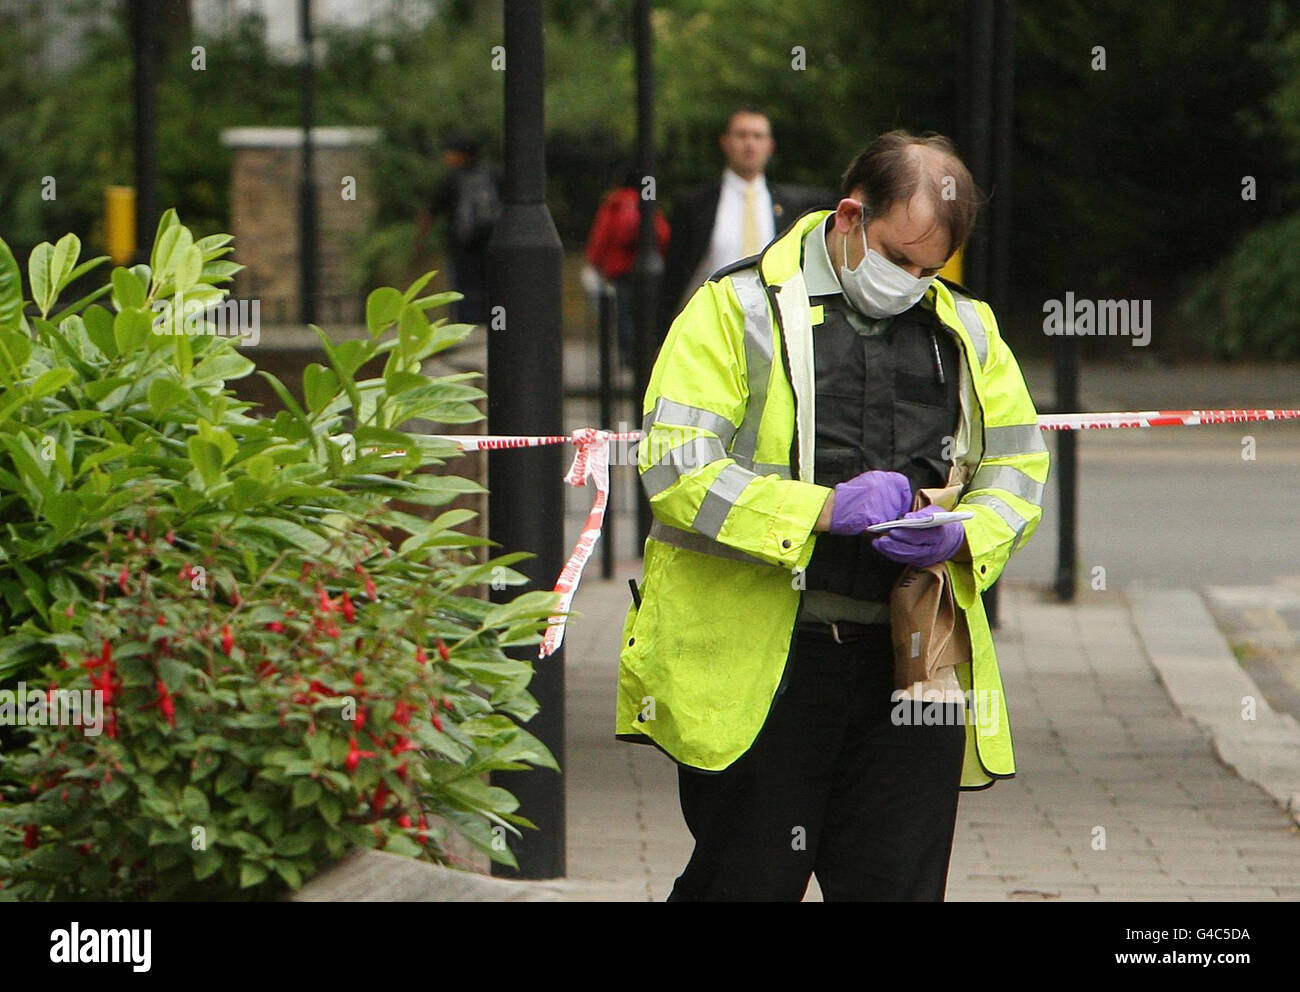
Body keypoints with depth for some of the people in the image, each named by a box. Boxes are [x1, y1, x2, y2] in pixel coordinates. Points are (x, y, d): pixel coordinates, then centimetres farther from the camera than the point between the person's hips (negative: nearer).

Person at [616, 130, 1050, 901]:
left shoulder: (967, 331, 14)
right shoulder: (738, 310, -1)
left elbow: (1018, 471, 17)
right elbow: (676, 469, -11)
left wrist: (960, 538, -6)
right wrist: (822, 510, -22)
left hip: (912, 663, 4)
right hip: (760, 668, -4)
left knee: (901, 883, 4)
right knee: (749, 881, 0)